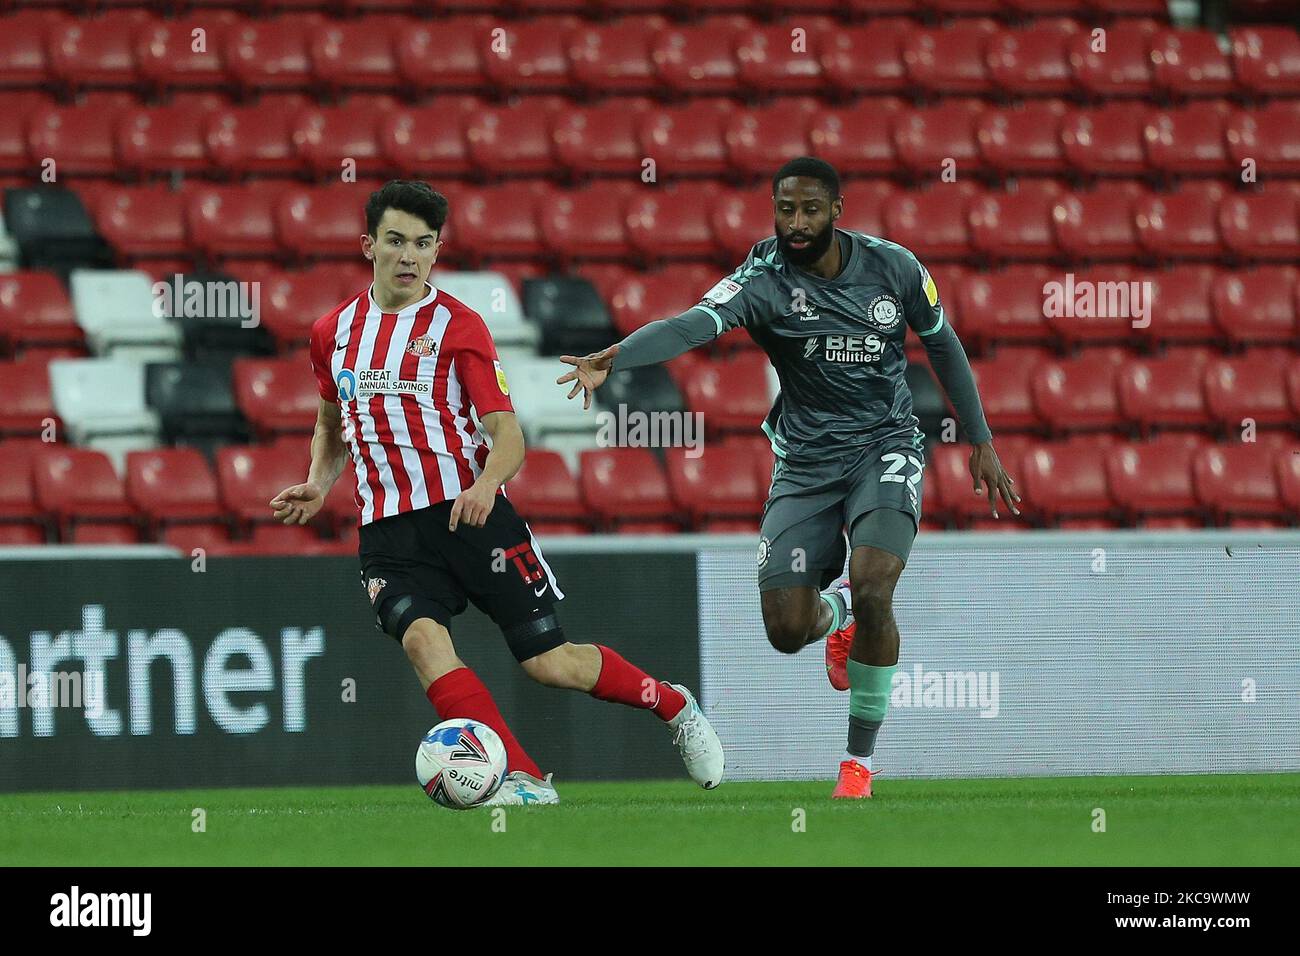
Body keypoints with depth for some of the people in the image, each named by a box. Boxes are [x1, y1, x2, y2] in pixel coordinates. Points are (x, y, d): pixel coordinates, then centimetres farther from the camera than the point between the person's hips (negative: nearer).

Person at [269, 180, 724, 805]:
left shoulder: (458, 326, -3)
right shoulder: (334, 332, 11)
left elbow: (508, 436, -7)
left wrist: (485, 485, -29)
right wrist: (317, 486, 8)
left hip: (469, 513, -3)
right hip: (390, 533, 3)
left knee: (549, 664, -4)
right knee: (422, 638, -27)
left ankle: (675, 708, 24)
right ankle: (523, 780, -30)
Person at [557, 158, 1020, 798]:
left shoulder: (892, 266, -6)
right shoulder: (764, 280, -14)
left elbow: (943, 346, 10)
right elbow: (695, 324, -33)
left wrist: (981, 443, 12)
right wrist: (613, 358, -51)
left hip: (886, 447, 0)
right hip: (806, 459, 0)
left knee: (872, 590, -24)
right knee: (787, 630, -6)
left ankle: (861, 757, -5)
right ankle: (836, 617, 36)